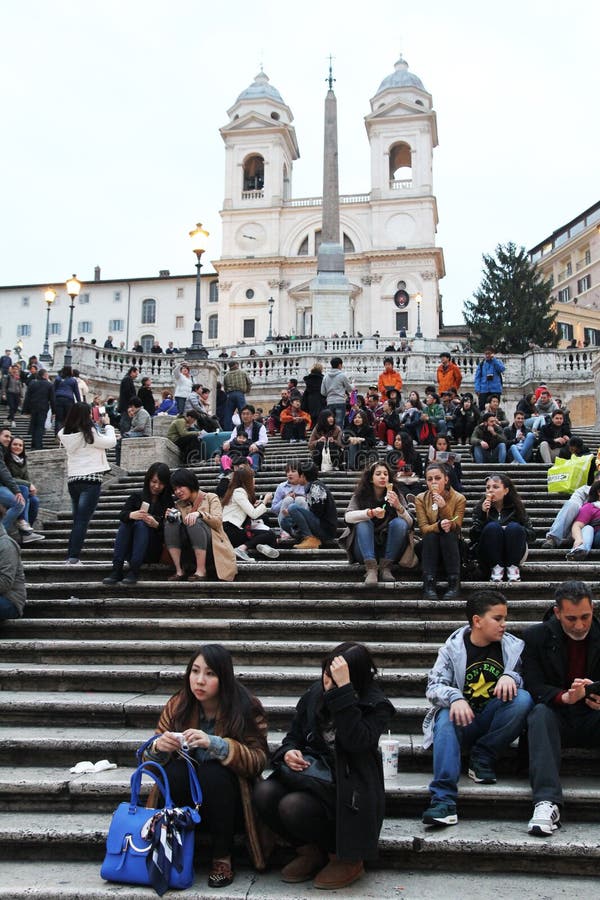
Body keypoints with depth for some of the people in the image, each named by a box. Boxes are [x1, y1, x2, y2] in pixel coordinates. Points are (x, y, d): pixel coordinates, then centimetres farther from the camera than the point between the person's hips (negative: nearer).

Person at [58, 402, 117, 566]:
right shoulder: (89, 433, -12)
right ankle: (74, 557, -9)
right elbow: (111, 442, -4)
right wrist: (107, 424, 10)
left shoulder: (65, 434, 5)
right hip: (91, 479, -6)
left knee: (77, 520, 14)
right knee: (82, 521, -6)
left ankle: (70, 557, 13)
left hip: (73, 479, 6)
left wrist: (98, 424, 17)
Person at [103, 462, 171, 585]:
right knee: (125, 523, -23)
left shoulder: (168, 503, 4)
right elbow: (121, 515, -7)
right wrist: (131, 515, -30)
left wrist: (156, 525, -27)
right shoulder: (136, 496, 10)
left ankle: (134, 571, -38)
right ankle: (117, 570, -33)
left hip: (153, 551, -2)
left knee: (141, 524, -26)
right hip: (131, 550, 2)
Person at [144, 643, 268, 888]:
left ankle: (222, 858, -11)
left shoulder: (247, 707, -14)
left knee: (213, 773, -31)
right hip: (187, 798, 2)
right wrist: (158, 747, -26)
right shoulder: (178, 705, -6)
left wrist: (214, 744, -36)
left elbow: (258, 760, -21)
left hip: (227, 800, -2)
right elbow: (152, 758, -1)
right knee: (175, 771, -28)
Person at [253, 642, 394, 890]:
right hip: (310, 775, 6)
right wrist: (288, 752, -8)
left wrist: (343, 689, -33)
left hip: (347, 790, -5)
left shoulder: (375, 706, -11)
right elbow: (294, 735, 15)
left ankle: (347, 859, -2)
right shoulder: (315, 694, 3)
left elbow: (355, 741, -30)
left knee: (293, 807, -29)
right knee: (264, 793, -21)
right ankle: (310, 852, 4)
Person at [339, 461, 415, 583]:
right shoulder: (360, 495, -1)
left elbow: (409, 523, -10)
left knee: (399, 523, -23)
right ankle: (371, 569, -37)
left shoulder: (396, 495, -1)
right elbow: (347, 517, -18)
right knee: (363, 523, -26)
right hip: (364, 551, 0)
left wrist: (398, 507, -30)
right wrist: (370, 513, -35)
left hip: (388, 548, 1)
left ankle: (386, 567, -22)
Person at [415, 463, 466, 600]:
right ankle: (429, 585, -38)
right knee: (431, 535, -30)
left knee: (448, 533, -31)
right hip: (429, 548, 1)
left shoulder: (459, 499, -7)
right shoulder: (420, 499, -4)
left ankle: (454, 584, -36)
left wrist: (444, 507, -31)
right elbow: (423, 528, -13)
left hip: (451, 547, -1)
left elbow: (456, 528, -17)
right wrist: (438, 526, -35)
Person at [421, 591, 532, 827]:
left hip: (493, 719, 2)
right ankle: (443, 798, -43)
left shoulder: (513, 646, 4)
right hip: (463, 720, -2)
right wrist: (455, 698, -33)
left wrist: (511, 676, -23)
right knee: (445, 717, -35)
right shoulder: (453, 648, -2)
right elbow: (434, 685, -10)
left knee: (523, 699, -25)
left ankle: (482, 758, -12)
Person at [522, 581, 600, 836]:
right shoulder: (536, 636, -1)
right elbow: (533, 687, -8)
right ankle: (547, 802, -43)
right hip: (556, 716, -1)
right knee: (540, 712, -34)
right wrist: (565, 697, -28)